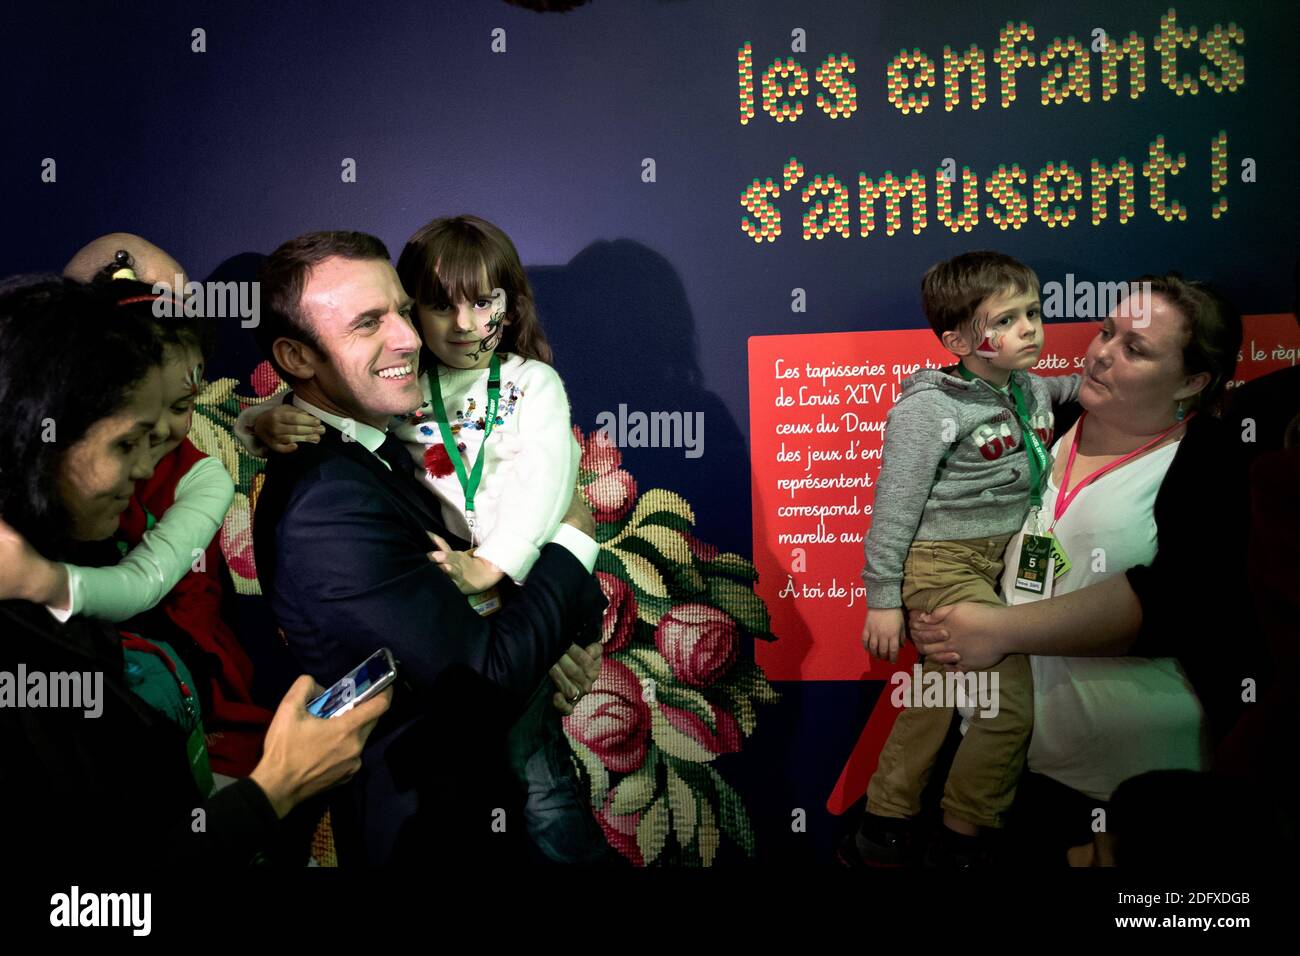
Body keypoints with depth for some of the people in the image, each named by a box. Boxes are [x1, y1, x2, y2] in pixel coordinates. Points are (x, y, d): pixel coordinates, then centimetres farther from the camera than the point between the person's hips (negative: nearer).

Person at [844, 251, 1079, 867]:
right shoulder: (929, 408, -16)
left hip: (1006, 560, 8)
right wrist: (883, 598, -13)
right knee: (1013, 701, -11)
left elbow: (1067, 390, 31)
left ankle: (886, 820, 31)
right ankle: (961, 842, 8)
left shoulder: (1032, 388, 6)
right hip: (945, 563, -8)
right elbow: (893, 508, -14)